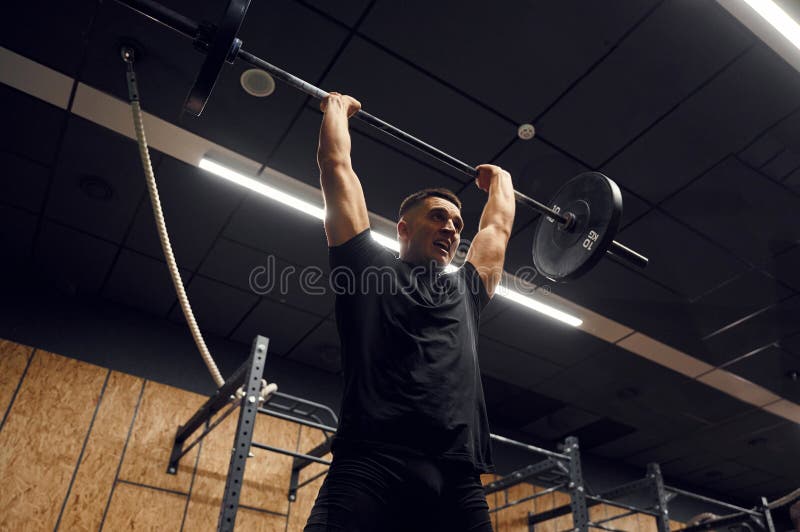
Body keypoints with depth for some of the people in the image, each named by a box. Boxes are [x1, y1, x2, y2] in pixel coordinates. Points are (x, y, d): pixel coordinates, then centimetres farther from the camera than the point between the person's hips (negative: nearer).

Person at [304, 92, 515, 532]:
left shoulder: (464, 292, 28)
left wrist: (500, 180, 59)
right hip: (373, 466, -4)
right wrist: (336, 107, 36)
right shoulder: (369, 267, 17)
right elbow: (336, 166, 22)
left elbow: (498, 228, 43)